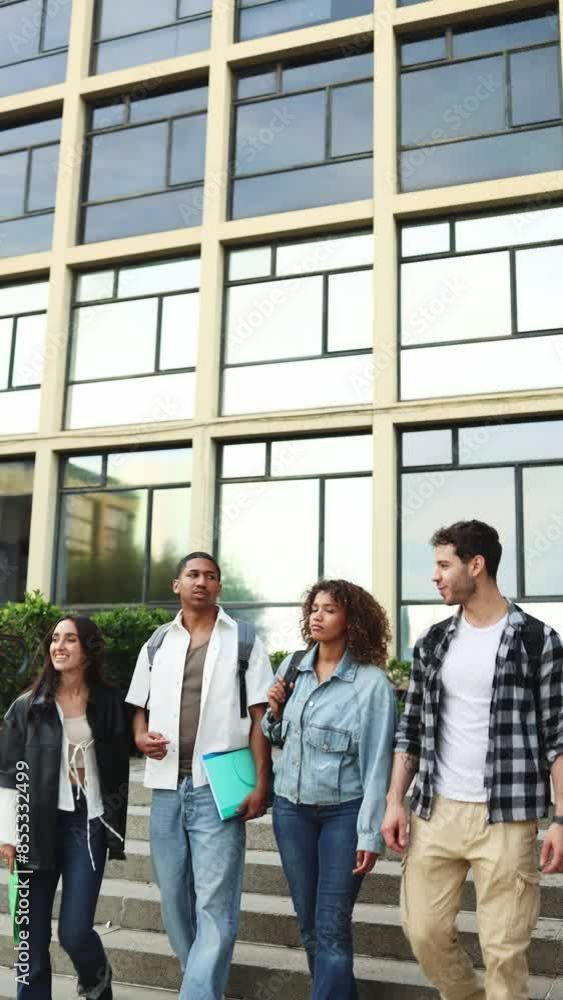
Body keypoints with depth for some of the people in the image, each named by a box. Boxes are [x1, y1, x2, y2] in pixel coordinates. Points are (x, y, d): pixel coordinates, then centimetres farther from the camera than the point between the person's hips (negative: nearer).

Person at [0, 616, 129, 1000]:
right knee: (32, 939, 2)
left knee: (74, 932, -2)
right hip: (37, 825, 1)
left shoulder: (109, 703, 3)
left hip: (88, 824, 0)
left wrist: (117, 826, 6)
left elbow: (120, 770, 8)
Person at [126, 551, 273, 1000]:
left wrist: (261, 784, -10)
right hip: (167, 787, 4)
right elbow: (138, 707, 19)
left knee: (214, 905, -6)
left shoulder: (244, 641, 2)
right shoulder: (157, 645, 12)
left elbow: (259, 717, -2)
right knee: (174, 899, 13)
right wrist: (141, 736, -4)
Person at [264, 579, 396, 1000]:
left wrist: (371, 835, -12)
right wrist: (274, 712, -5)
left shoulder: (371, 683, -13)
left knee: (332, 930, -4)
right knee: (309, 925, 15)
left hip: (344, 812, -5)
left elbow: (376, 763, -12)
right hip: (291, 808, 5)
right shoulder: (292, 667, 2)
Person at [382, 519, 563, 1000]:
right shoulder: (433, 643, 9)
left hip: (506, 817, -4)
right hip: (435, 812, 5)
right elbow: (411, 729, 12)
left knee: (503, 948, 0)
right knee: (424, 930, 9)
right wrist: (395, 800, 4)